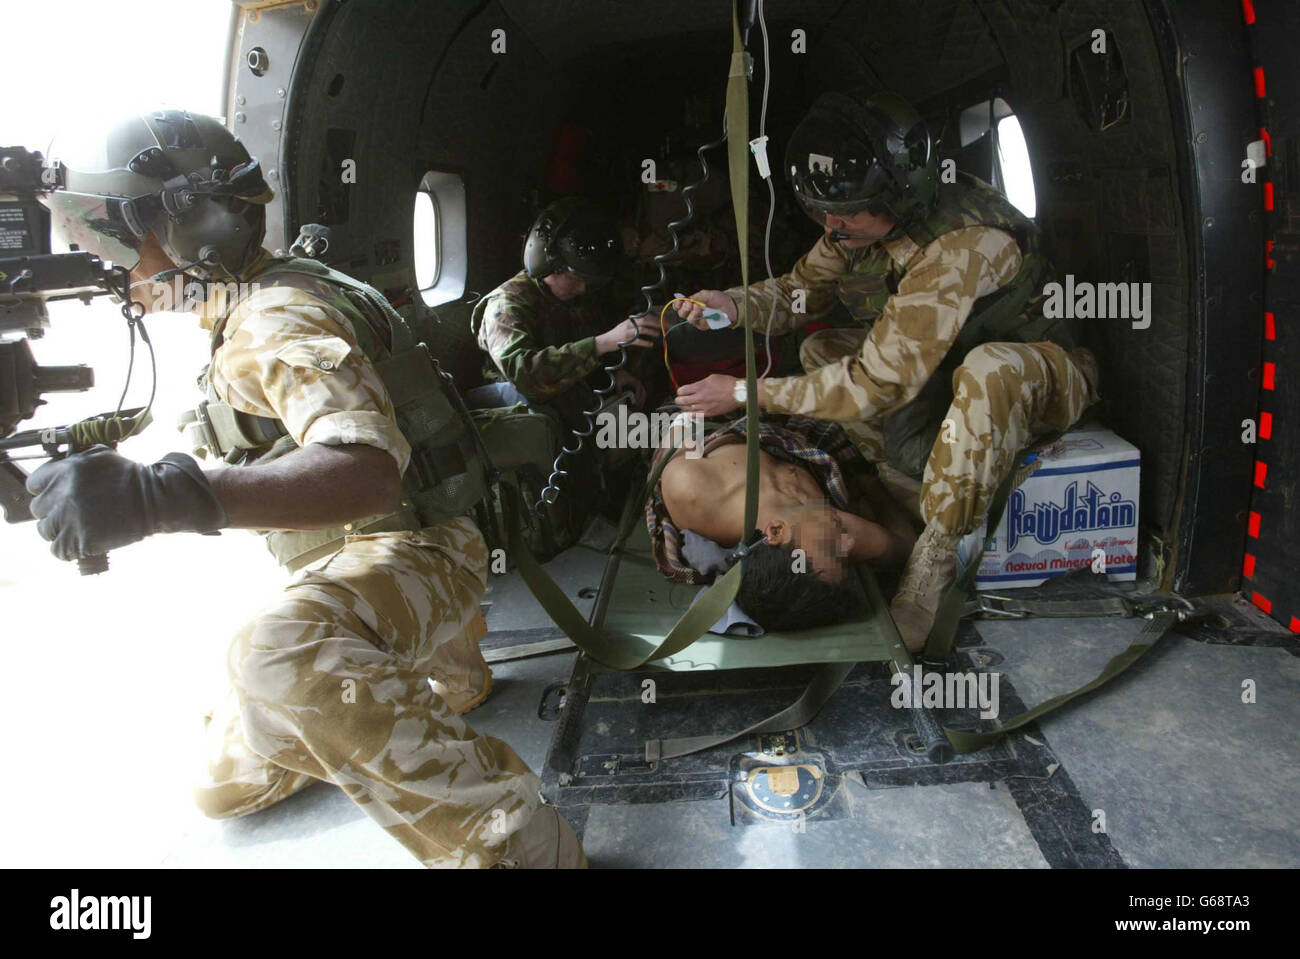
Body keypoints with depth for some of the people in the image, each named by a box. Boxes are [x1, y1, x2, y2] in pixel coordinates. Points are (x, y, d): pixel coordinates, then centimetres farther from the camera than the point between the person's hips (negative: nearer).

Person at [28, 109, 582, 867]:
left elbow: (371, 471, -42)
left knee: (283, 653, -45)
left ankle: (515, 841, -33)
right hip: (331, 571, 10)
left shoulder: (277, 320, -22)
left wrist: (165, 495, -53)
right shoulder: (235, 307, 11)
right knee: (228, 786, 23)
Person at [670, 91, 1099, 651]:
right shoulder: (862, 222, -11)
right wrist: (735, 304, -18)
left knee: (989, 368, -42)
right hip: (941, 372, 8)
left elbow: (879, 383, -36)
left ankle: (933, 559, -26)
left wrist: (746, 393, -31)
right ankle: (917, 494, -10)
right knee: (820, 351, -6)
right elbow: (802, 288, 5)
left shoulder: (962, 245, -36)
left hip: (1039, 373, -7)